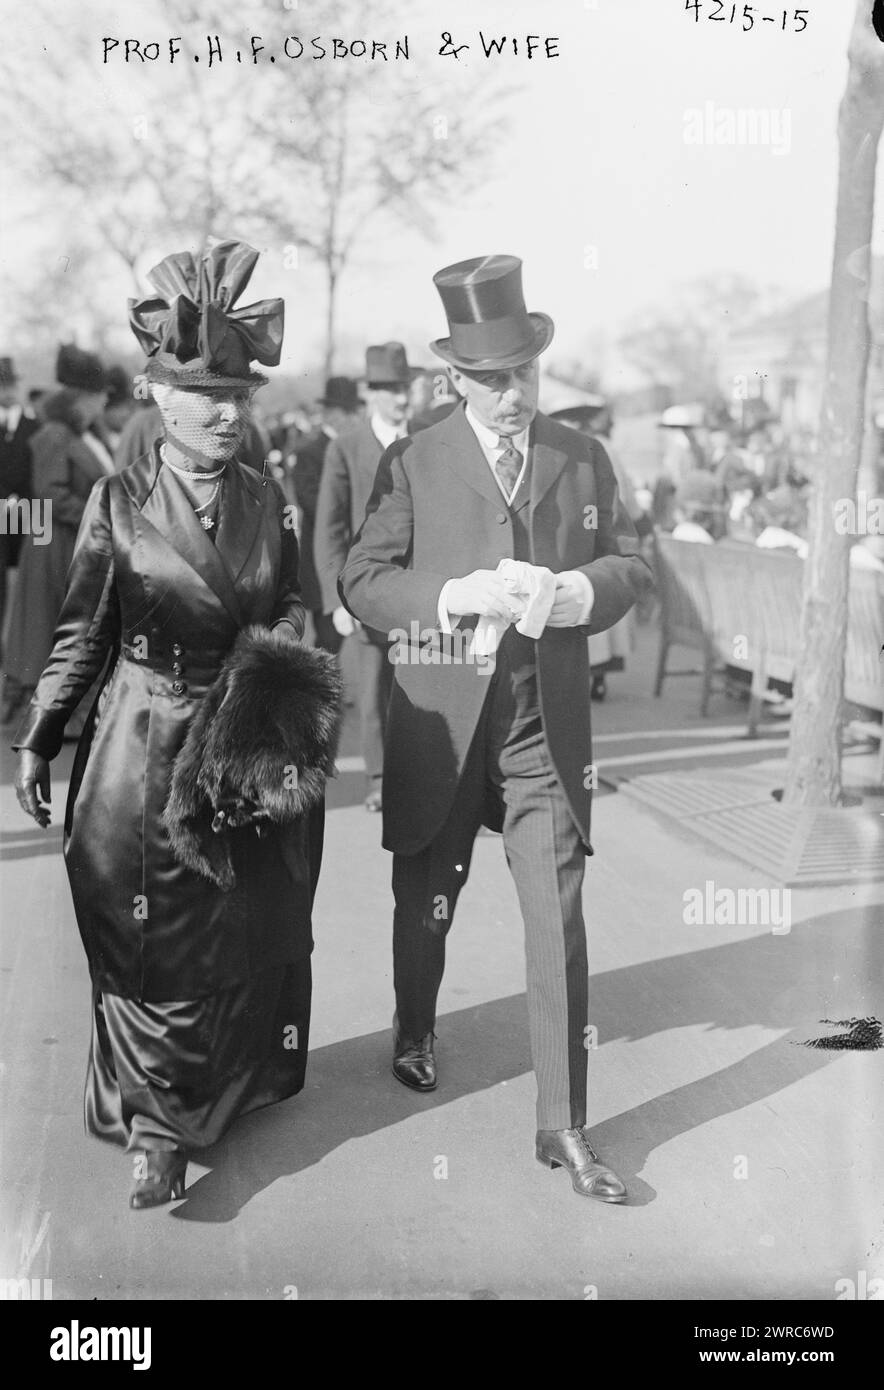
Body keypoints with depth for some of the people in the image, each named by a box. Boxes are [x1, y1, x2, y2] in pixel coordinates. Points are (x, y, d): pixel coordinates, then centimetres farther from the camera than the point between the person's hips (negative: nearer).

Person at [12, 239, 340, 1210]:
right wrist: (35, 741, -2)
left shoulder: (266, 502, 4)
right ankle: (155, 1125, 18)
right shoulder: (118, 502, -4)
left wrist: (282, 680, -7)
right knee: (151, 948, 3)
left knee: (247, 939, 13)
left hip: (247, 761, 3)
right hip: (142, 763, -3)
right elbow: (81, 635, -1)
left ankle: (223, 1093, 34)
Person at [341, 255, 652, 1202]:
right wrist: (461, 594, -22)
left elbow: (632, 565, 9)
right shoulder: (412, 466, -3)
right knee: (426, 899, 18)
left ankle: (563, 1126, 5)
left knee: (558, 922, -4)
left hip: (547, 728, 1)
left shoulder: (584, 460, 5)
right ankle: (415, 1032, 47)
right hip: (440, 725, 0)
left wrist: (580, 592, -14)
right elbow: (361, 583, -7)